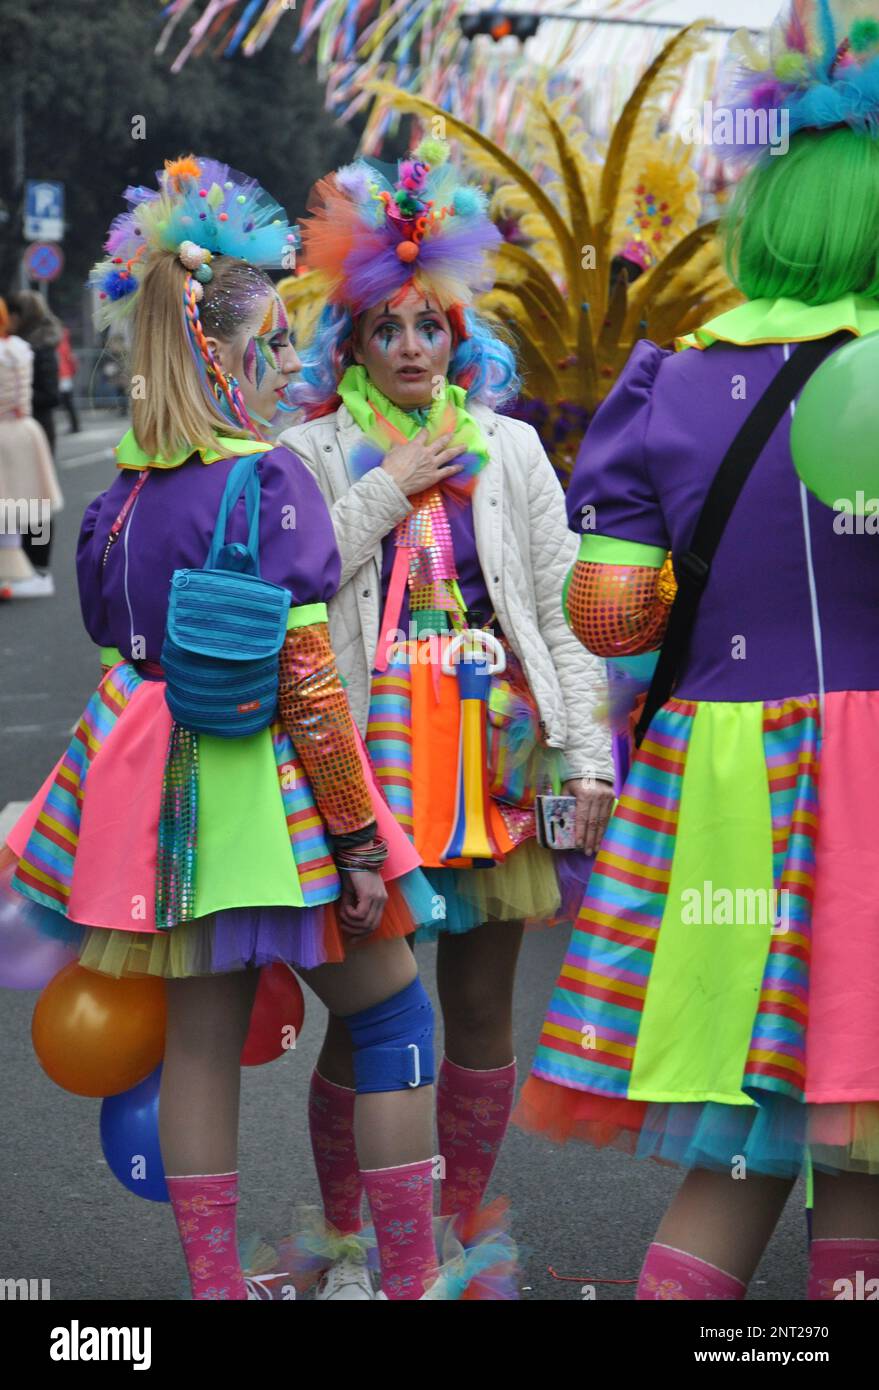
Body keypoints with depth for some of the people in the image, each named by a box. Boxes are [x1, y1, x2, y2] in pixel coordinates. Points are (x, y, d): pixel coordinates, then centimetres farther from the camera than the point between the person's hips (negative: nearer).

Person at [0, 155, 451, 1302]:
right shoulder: (268, 482, -15)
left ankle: (214, 1281, 17)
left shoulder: (131, 484, 7)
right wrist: (358, 839, -13)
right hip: (266, 783, -7)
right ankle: (411, 1275, 8)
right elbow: (305, 681, -17)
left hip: (165, 782, 7)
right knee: (393, 1011, 6)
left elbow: (120, 644, 12)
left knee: (200, 1035, 11)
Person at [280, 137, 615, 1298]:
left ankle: (461, 1227, 19)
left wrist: (587, 760, -1)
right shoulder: (314, 452, 5)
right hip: (367, 759, -2)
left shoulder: (509, 451, 9)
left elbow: (563, 615, 7)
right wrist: (394, 487, -10)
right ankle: (344, 1237, 15)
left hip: (496, 757, 2)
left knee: (481, 1007, 6)